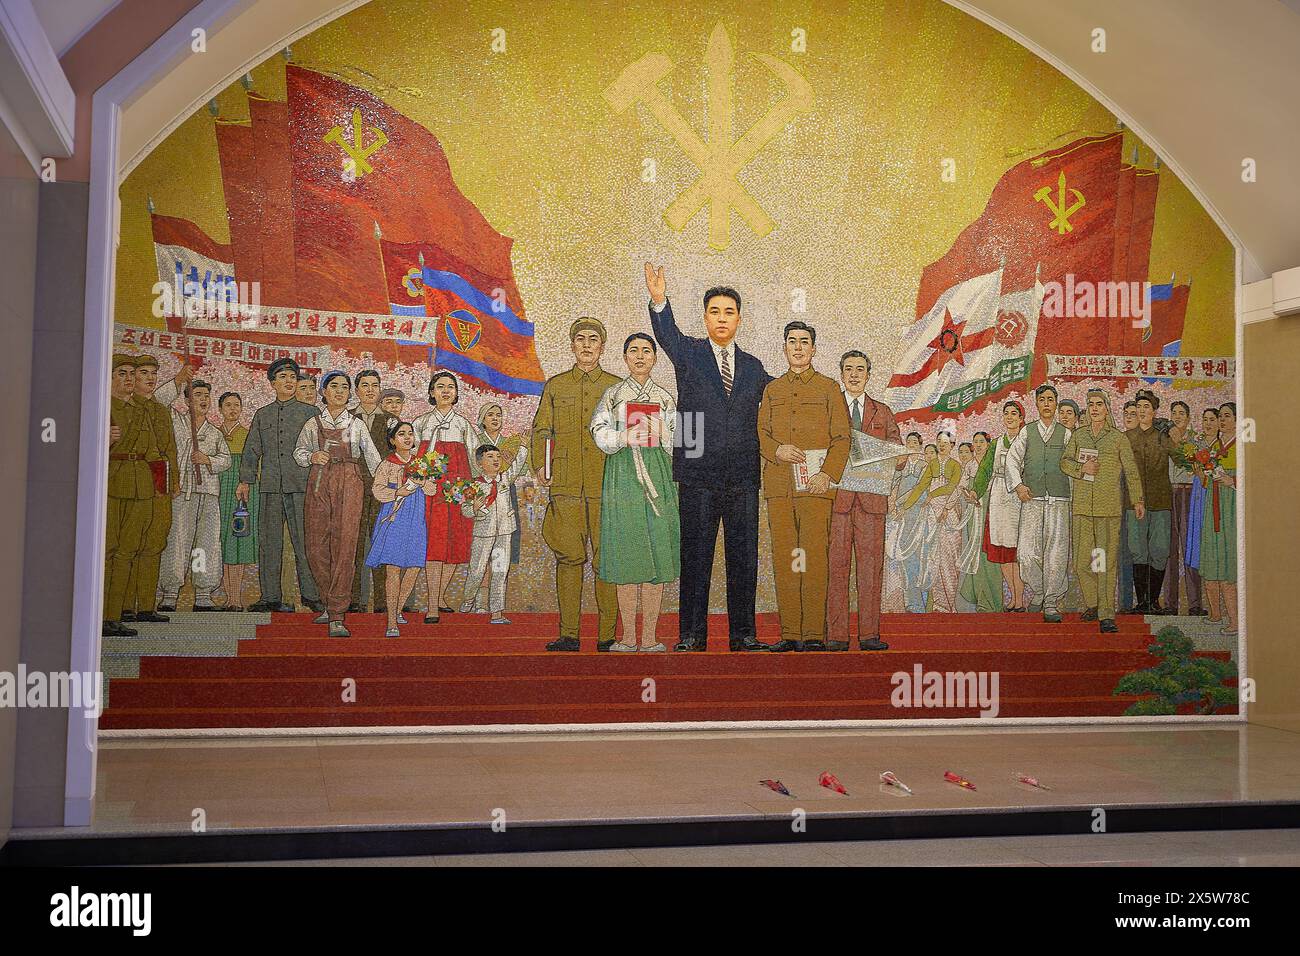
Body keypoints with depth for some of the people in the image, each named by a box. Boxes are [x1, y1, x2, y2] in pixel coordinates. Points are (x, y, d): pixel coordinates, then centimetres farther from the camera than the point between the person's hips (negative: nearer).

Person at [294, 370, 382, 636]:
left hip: (349, 484, -2)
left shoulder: (357, 424, 13)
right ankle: (330, 604, 22)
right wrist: (312, 457, -7)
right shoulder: (312, 424, 14)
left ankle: (337, 617, -13)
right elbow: (299, 452, 15)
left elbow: (372, 457, 12)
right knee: (316, 547, 0)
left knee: (344, 547, -12)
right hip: (319, 483, 2)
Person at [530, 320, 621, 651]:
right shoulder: (555, 385, 16)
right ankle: (568, 633, 3)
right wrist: (540, 466, -2)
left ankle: (608, 634, 3)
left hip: (606, 484, -1)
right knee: (569, 556, -2)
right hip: (566, 484, 1)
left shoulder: (617, 386, 12)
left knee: (606, 558, -2)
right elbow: (541, 429, 14)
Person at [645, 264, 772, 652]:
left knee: (744, 558, 6)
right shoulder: (689, 353, 4)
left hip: (743, 477, 3)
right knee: (695, 557, 3)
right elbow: (666, 335, -16)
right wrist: (659, 301, -36)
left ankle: (742, 635, 16)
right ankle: (692, 635, 11)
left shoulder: (753, 367, 15)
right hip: (698, 474, -3)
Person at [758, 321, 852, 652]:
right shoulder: (772, 389, 19)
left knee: (814, 559, -8)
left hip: (815, 486, -3)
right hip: (778, 485, 3)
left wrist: (828, 473, -10)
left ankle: (815, 634, -4)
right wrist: (777, 449, -8)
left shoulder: (828, 388, 10)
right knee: (783, 560, 1)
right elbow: (761, 433, 14)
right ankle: (789, 633, 5)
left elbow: (841, 438, 4)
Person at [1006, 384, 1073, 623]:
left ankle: (1051, 605, 4)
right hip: (1031, 499, 0)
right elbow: (1012, 458, 9)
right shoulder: (1027, 432, 11)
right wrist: (1018, 485, -3)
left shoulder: (1066, 434, 9)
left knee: (1056, 554, -3)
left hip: (1059, 500, 0)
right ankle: (1037, 593, 16)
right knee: (1026, 553, -7)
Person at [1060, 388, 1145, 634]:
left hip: (1109, 506, -3)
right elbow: (1064, 461, 10)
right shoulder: (1078, 435, 13)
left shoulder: (1118, 437, 6)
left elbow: (1131, 470, 11)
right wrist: (1082, 468, -9)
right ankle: (1092, 604, 22)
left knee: (1106, 560, -8)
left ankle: (1106, 615, -8)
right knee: (1083, 560, 2)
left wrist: (1138, 500, 10)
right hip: (1082, 505, 3)